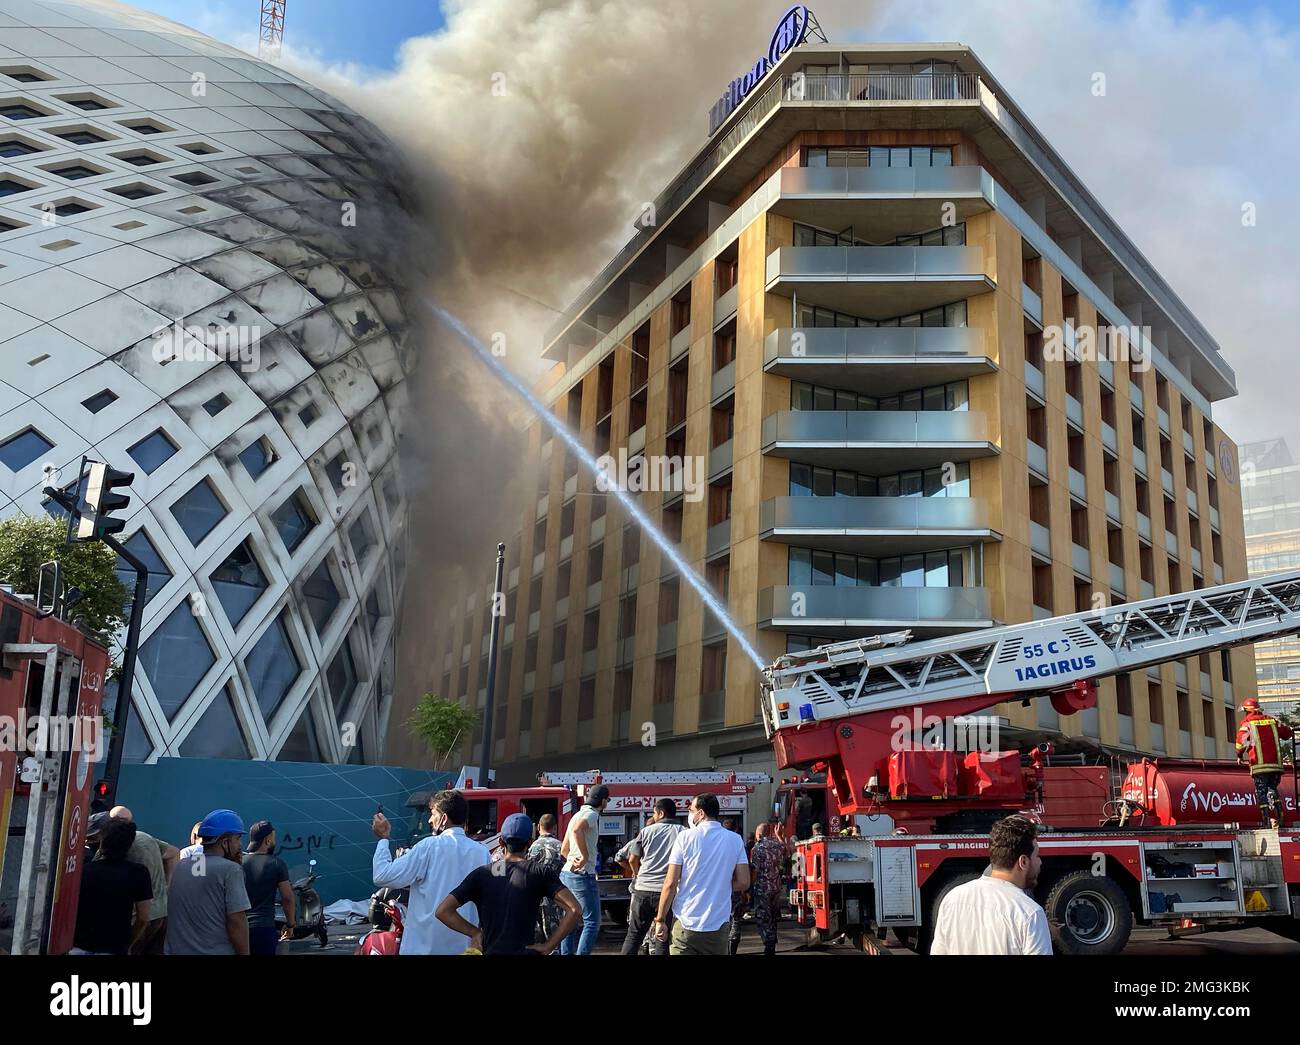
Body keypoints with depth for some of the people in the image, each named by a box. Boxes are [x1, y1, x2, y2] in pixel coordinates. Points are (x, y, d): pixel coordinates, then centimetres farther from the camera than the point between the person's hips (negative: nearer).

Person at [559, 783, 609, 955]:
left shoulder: (577, 815, 19)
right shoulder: (591, 814, -9)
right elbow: (577, 830, -32)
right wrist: (585, 856, -26)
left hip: (567, 873, 10)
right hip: (583, 875, -10)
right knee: (592, 922, -7)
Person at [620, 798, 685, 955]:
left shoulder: (647, 831, 4)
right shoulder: (683, 832, -1)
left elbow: (632, 860, 8)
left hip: (643, 889, 1)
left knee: (634, 934, 14)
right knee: (662, 938, 5)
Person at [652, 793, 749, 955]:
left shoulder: (686, 837, -5)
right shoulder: (735, 840, 2)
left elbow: (671, 883, -8)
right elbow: (743, 882, 1)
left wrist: (660, 920, 0)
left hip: (686, 924, -3)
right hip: (719, 924, 3)